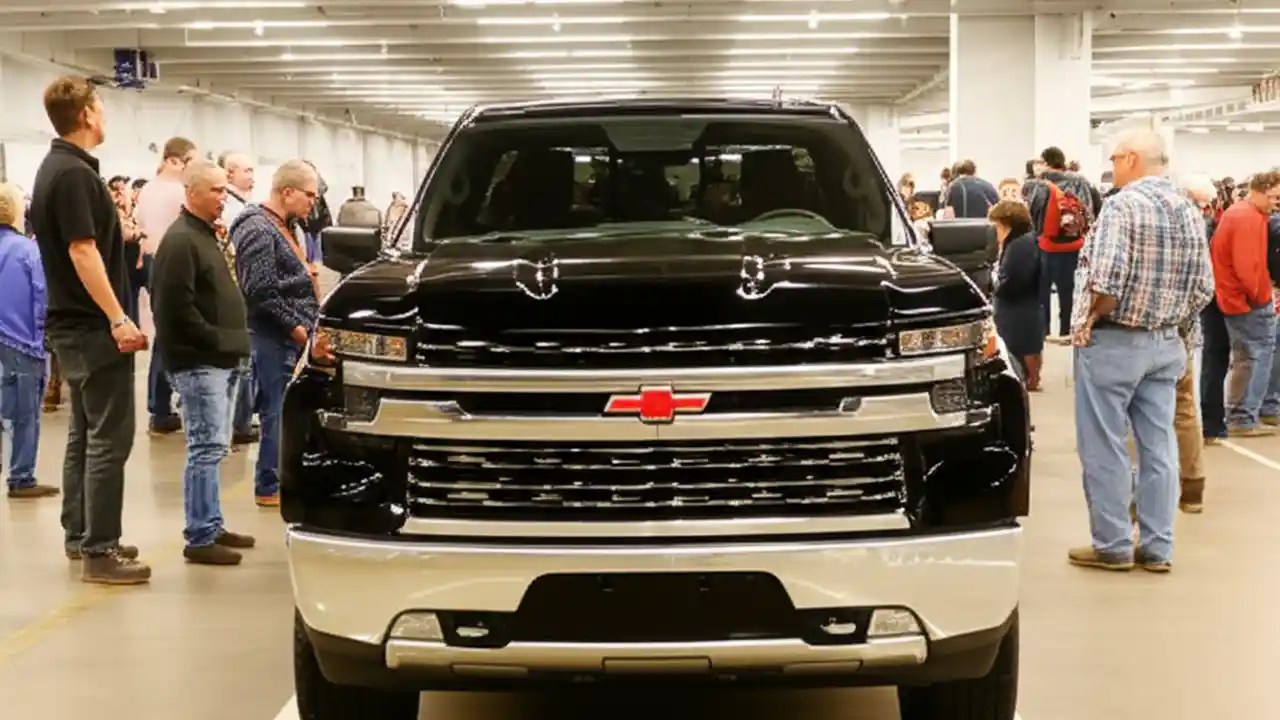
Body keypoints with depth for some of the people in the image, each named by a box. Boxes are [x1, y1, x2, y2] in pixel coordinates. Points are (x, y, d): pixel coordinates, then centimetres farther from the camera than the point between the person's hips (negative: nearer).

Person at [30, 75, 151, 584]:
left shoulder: (56, 167, 12)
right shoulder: (74, 172, -18)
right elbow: (83, 253, -24)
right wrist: (118, 319, -25)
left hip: (73, 323, 11)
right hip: (93, 326, -11)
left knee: (84, 432, 16)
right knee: (109, 437, -8)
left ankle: (79, 534, 24)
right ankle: (99, 551, -5)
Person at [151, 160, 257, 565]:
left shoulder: (207, 235, 18)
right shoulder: (181, 240, -13)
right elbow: (178, 307, -22)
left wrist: (232, 343, 12)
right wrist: (216, 340, -16)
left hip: (221, 359, 10)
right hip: (198, 361, -10)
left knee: (213, 448, 14)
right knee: (207, 448, -8)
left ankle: (212, 527, 22)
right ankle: (200, 539, -3)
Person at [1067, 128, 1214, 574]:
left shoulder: (1123, 206, -15)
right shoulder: (1190, 212, 8)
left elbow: (1106, 285, -23)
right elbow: (1203, 289, 6)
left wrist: (1085, 324, -8)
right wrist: (1173, 326, 14)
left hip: (1114, 341, -7)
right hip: (1167, 345, 7)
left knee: (1105, 447, 3)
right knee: (1158, 446, 10)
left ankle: (1112, 545, 9)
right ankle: (1157, 547, 15)